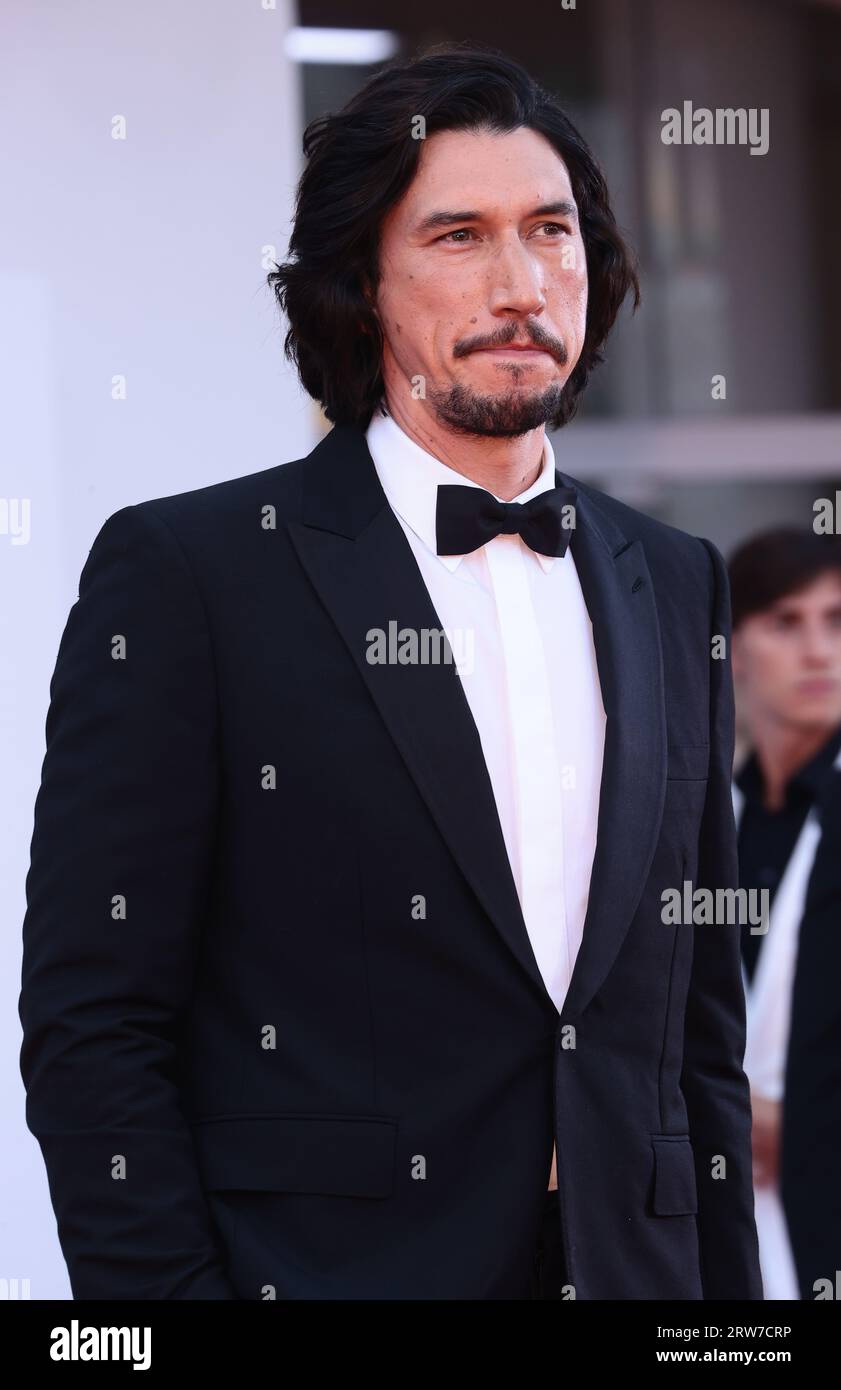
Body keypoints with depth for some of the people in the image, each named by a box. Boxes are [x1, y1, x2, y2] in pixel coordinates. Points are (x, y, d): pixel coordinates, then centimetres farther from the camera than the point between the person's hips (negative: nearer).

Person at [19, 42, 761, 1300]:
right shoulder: (187, 572, -4)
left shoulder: (675, 585, 12)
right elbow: (92, 1025, -8)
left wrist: (729, 1294, 6)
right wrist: (171, 1290, -16)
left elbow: (702, 1015, 14)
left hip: (632, 1267, 5)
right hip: (328, 1262, -4)